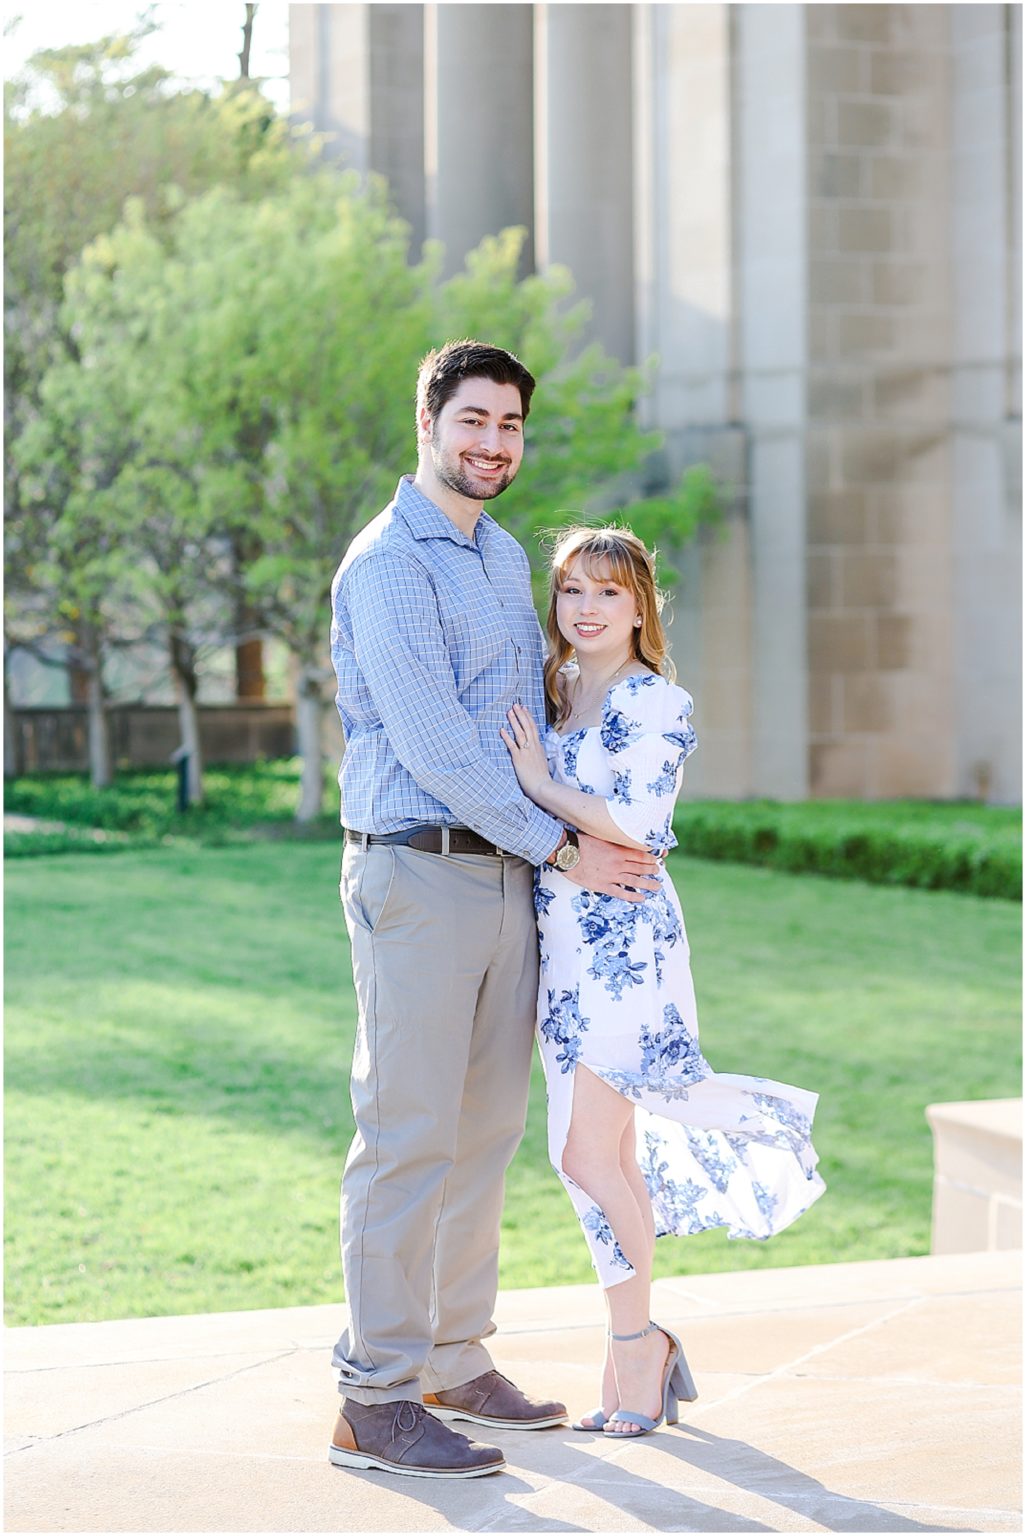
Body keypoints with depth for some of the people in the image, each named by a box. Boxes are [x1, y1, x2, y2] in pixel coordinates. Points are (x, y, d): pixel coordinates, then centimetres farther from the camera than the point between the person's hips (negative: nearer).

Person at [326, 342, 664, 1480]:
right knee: (408, 1134, -7)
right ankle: (373, 1402, -3)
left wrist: (611, 828, 13)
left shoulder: (506, 556, 17)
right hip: (419, 873, -8)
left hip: (510, 874, 9)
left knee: (486, 1128, 12)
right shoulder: (387, 564, -11)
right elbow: (433, 743, -17)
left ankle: (456, 1364, 22)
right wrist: (565, 848, -13)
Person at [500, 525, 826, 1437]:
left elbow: (635, 829, -16)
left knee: (588, 1155, -9)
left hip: (625, 941, -7)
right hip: (562, 942, 7)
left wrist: (541, 785, -10)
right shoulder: (547, 694, 15)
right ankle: (641, 1356, 16)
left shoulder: (657, 704, -6)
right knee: (609, 1160, 8)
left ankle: (635, 1345, 5)